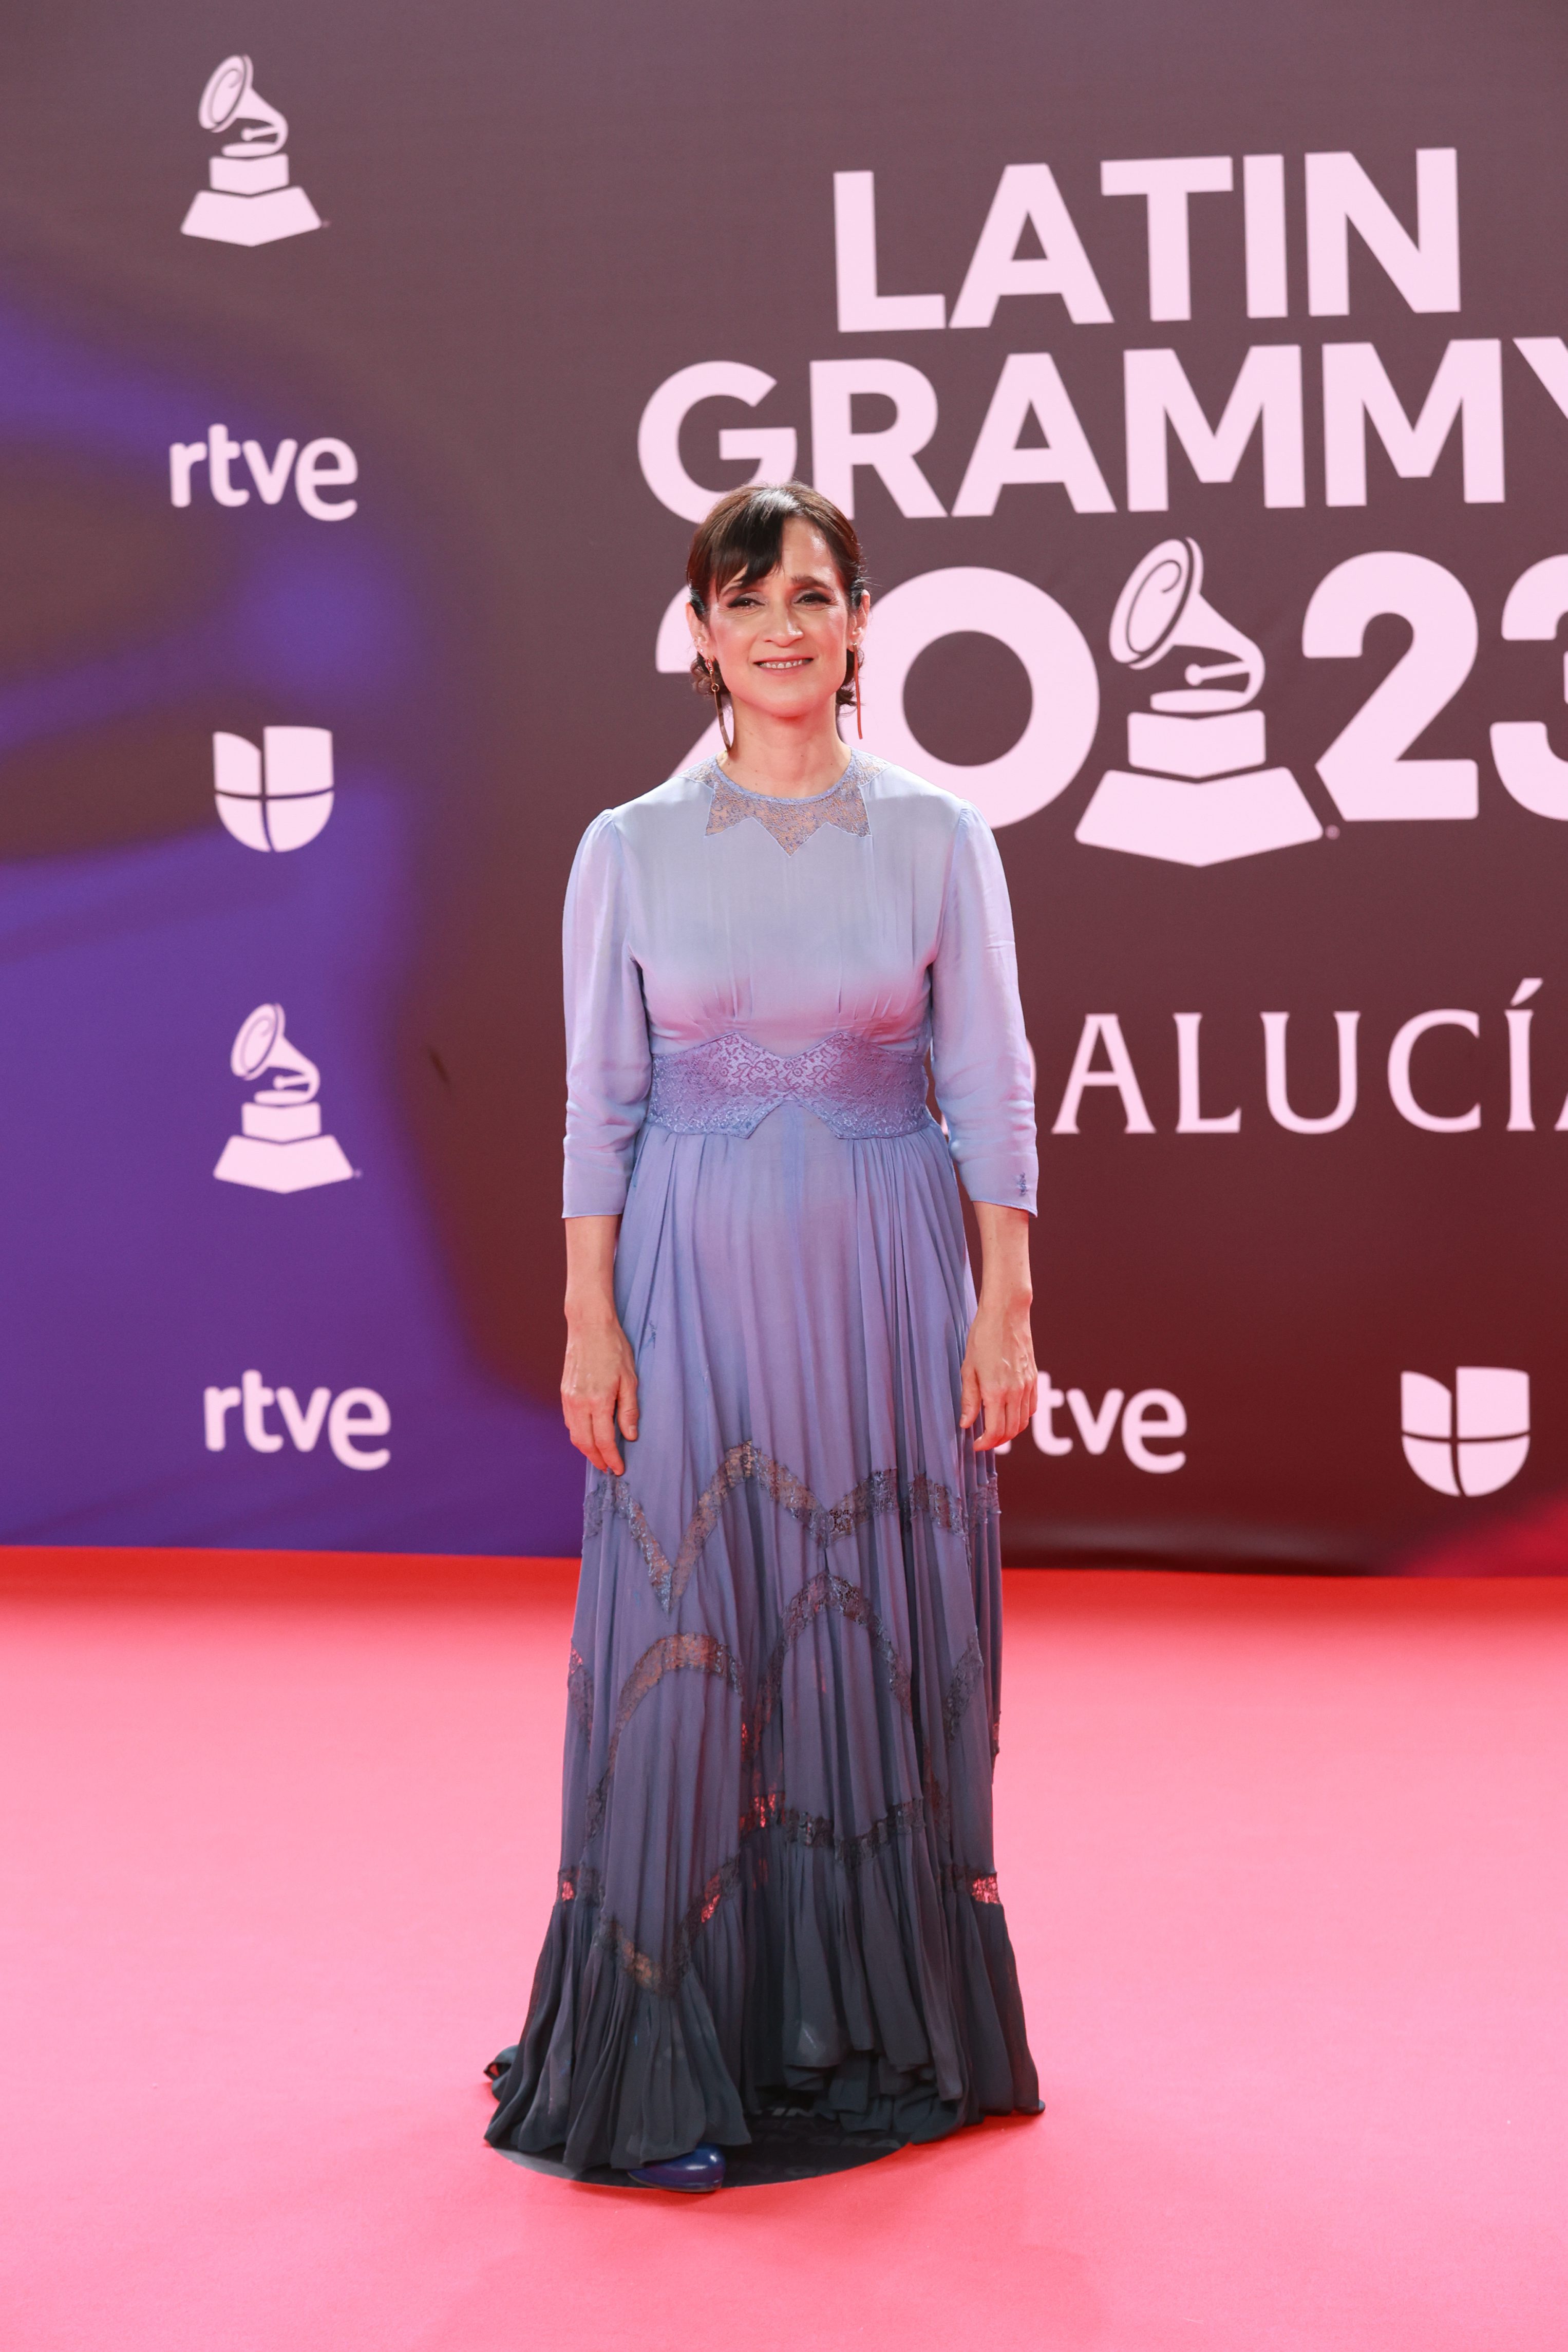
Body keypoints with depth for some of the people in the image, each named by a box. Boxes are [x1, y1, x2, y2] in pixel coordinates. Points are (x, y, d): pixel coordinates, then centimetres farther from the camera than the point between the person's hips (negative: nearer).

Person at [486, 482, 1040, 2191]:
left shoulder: (937, 841, 3)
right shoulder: (631, 850, 3)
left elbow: (989, 1087, 2)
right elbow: (598, 1103, 3)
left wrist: (1005, 1305, -4)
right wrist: (590, 1324, -3)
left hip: (887, 1280, 1)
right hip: (696, 1280, 0)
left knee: (890, 1651, 4)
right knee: (687, 1651, -2)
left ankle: (882, 2038, 17)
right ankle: (674, 2071, 6)